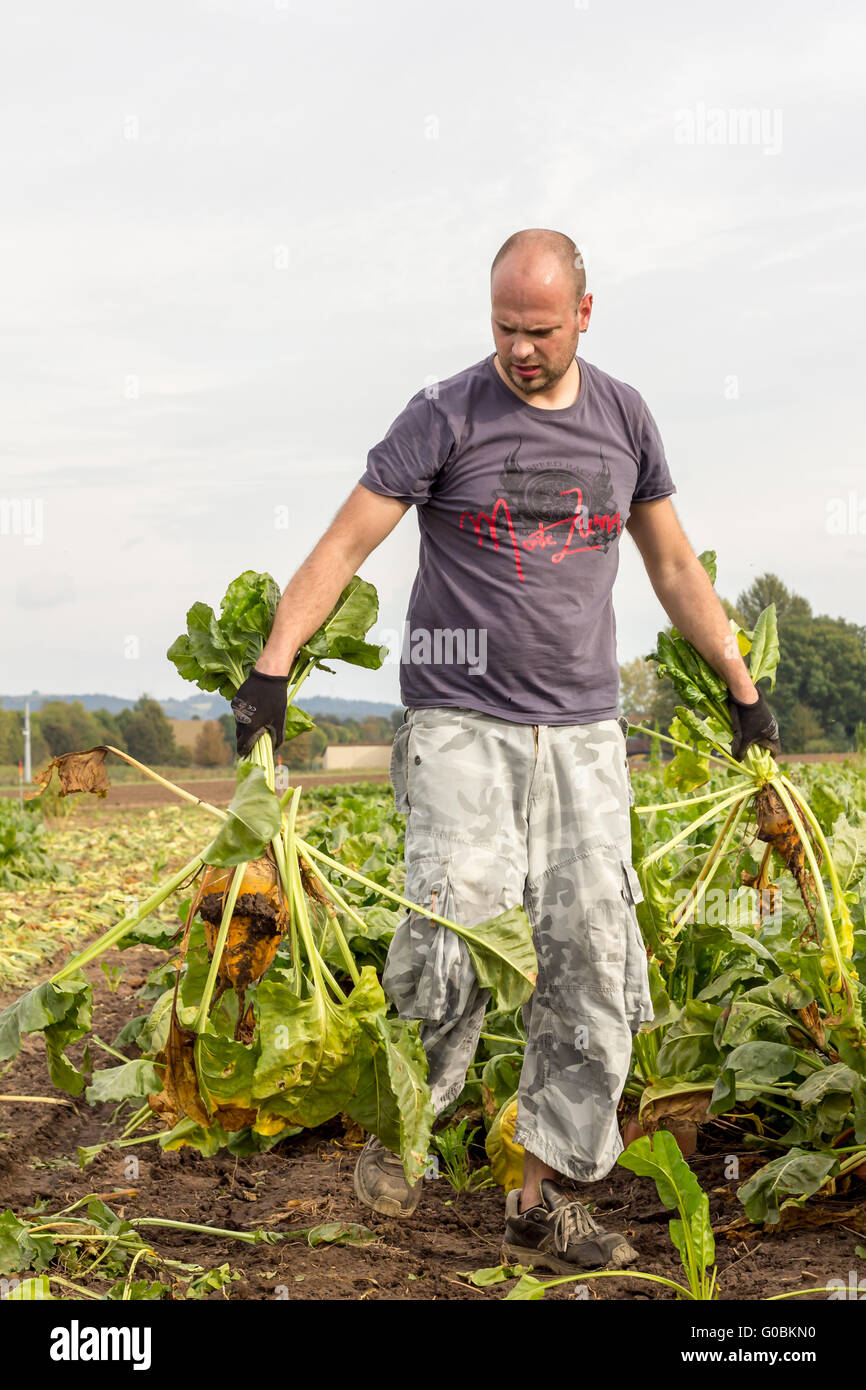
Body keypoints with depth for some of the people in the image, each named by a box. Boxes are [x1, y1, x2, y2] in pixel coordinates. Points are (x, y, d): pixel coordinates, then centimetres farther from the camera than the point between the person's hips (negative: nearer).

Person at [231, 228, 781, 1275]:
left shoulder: (622, 417, 10)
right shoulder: (445, 417, -3)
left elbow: (674, 567, 20)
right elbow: (343, 545, -8)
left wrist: (741, 687, 20)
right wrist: (272, 667, -19)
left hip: (583, 730, 4)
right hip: (461, 723, -4)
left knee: (590, 962, -2)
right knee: (458, 939, -15)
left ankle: (544, 1204, 7)